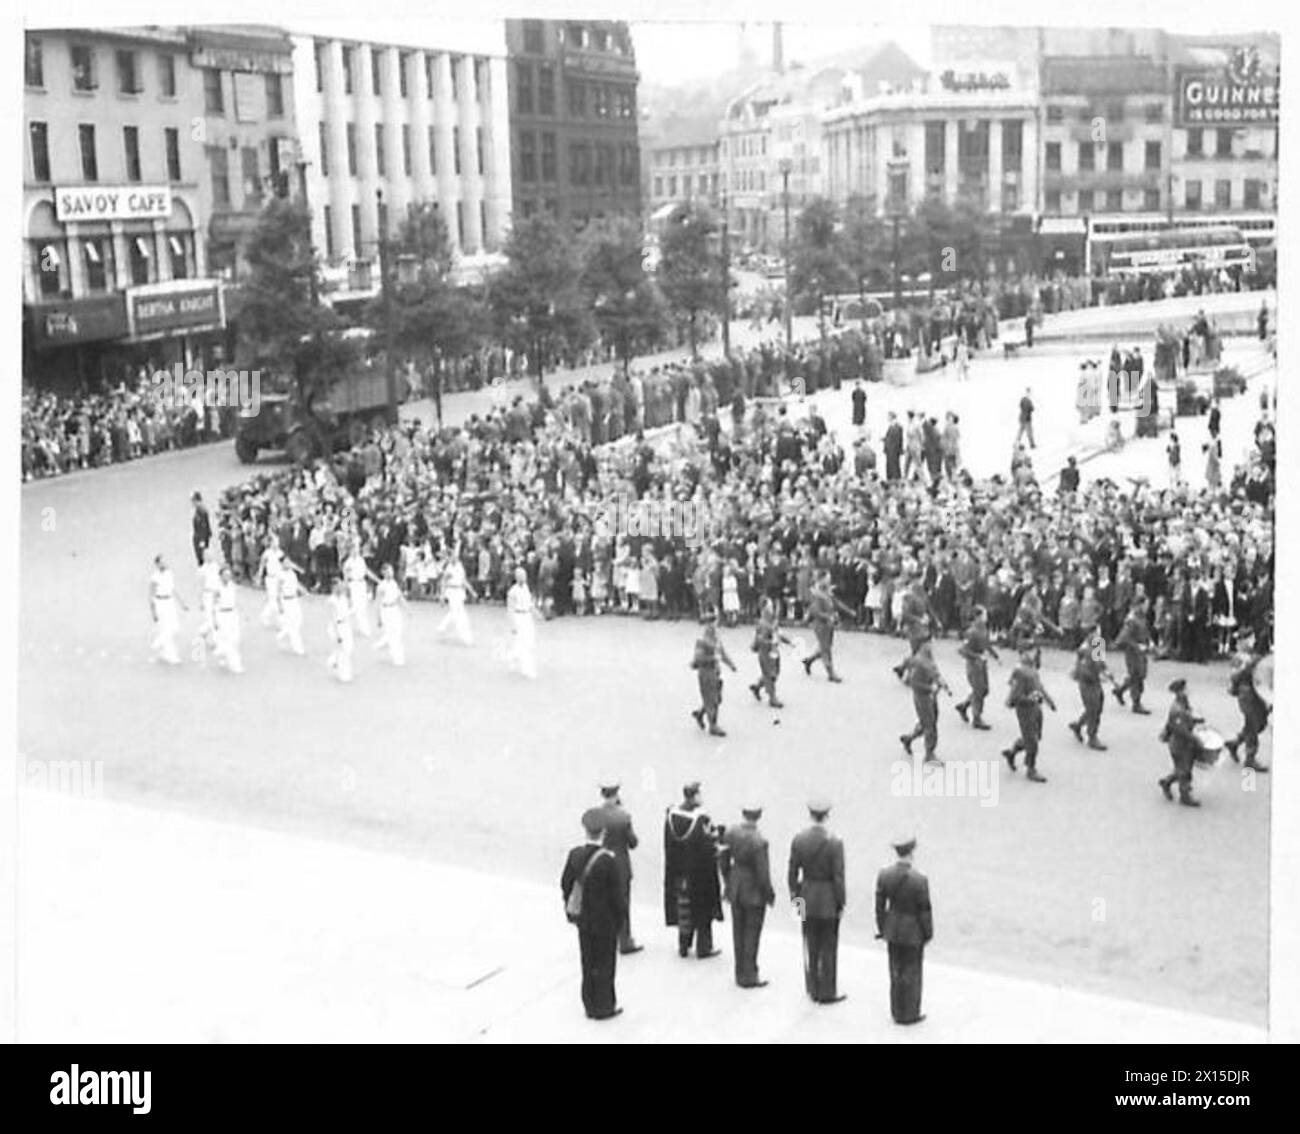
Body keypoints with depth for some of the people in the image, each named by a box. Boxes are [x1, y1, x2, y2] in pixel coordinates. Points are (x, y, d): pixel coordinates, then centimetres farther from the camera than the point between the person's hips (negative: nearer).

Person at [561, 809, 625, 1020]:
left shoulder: (575, 855, -8)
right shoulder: (607, 860, -23)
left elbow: (565, 884, 1)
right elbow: (615, 893, -17)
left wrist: (571, 910, 13)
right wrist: (621, 915, -2)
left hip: (583, 919, 5)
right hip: (605, 921, -5)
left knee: (588, 962, 17)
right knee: (604, 963, 10)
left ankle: (590, 1005, 28)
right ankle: (604, 1006, 20)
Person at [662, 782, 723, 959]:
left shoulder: (671, 815, -7)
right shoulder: (702, 820, -23)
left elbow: (668, 846, 3)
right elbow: (711, 847, -18)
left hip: (677, 870, 5)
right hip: (699, 871, -5)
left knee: (682, 908, 18)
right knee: (703, 909, 11)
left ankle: (683, 946, 25)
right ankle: (703, 948, 17)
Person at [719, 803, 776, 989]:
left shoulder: (729, 833, -10)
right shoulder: (759, 842, -27)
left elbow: (724, 862, 1)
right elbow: (763, 873, -21)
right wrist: (770, 895, -5)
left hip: (736, 889, 5)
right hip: (754, 891, -5)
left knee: (739, 933, 18)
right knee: (752, 935, 9)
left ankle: (740, 973, 28)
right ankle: (749, 977, 18)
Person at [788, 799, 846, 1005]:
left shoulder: (798, 839, -8)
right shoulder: (835, 843, -20)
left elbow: (792, 872, -1)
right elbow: (838, 877, -16)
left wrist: (794, 896, 12)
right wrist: (841, 904, -5)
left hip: (807, 898, 4)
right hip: (828, 900, -4)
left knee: (811, 946, 17)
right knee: (828, 948, 9)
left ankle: (813, 988, 28)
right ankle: (826, 993, 18)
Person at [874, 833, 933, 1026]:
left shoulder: (883, 875, -13)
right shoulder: (919, 880, -27)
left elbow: (880, 905, -3)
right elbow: (925, 910, -17)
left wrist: (882, 929, 10)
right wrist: (928, 934, -2)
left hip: (892, 928, 5)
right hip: (912, 931, -5)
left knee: (896, 971, 19)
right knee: (911, 973, 11)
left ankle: (897, 1011, 30)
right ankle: (909, 1015, 23)